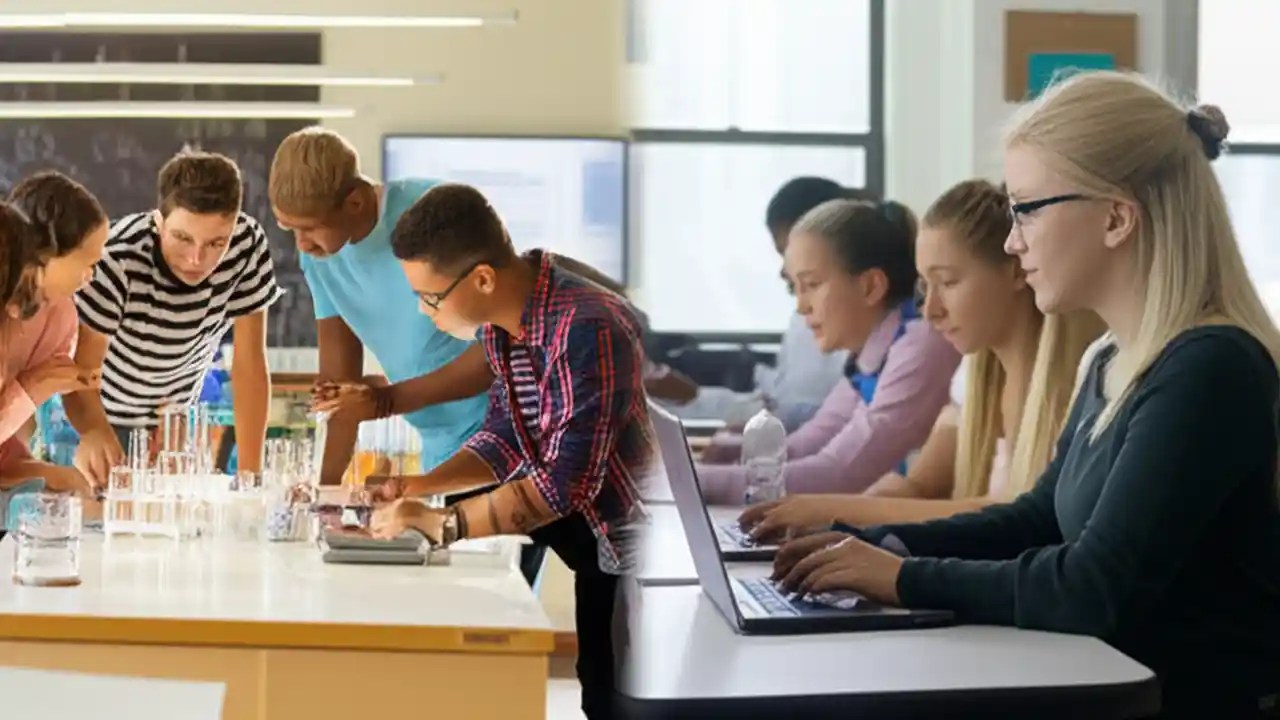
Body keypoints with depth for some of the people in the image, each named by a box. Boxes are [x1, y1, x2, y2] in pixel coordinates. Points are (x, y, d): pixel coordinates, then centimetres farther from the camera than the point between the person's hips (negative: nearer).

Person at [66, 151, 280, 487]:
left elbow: (249, 364, -17)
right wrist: (94, 433, -55)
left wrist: (250, 473, -20)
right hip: (102, 413, -3)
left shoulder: (249, 245, -25)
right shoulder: (119, 259, -35)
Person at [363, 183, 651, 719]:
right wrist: (418, 487, -3)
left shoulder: (585, 330, -29)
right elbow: (507, 438, 10)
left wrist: (441, 525, -27)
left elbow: (567, 482, -31)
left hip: (635, 549, -8)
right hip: (594, 539, 8)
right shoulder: (499, 323, 0)